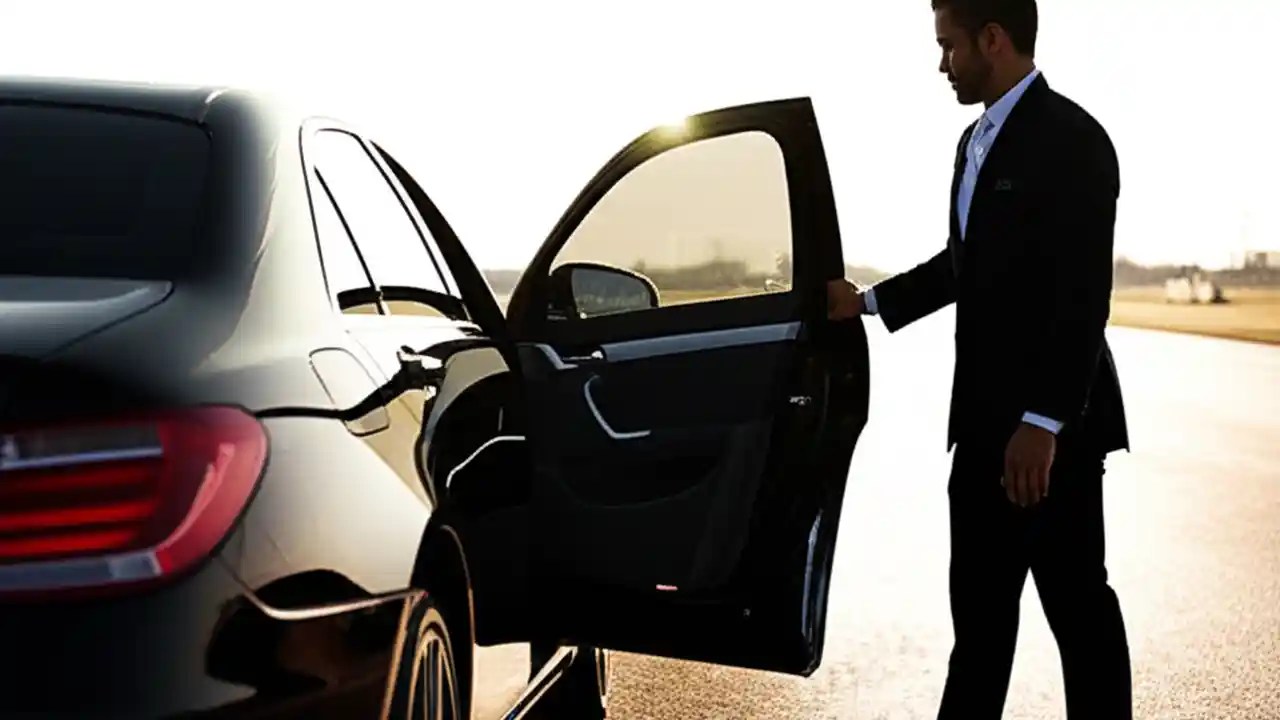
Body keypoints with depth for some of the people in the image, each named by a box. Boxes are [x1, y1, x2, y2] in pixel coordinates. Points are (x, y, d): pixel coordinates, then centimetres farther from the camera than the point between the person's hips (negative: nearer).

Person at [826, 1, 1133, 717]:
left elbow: (1083, 296, -20)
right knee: (980, 603, 14)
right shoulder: (978, 140, 13)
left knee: (1078, 603, 2)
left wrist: (1043, 422, -24)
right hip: (987, 418, 9)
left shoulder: (1070, 138, -14)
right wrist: (869, 302, 25)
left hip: (1049, 423, -9)